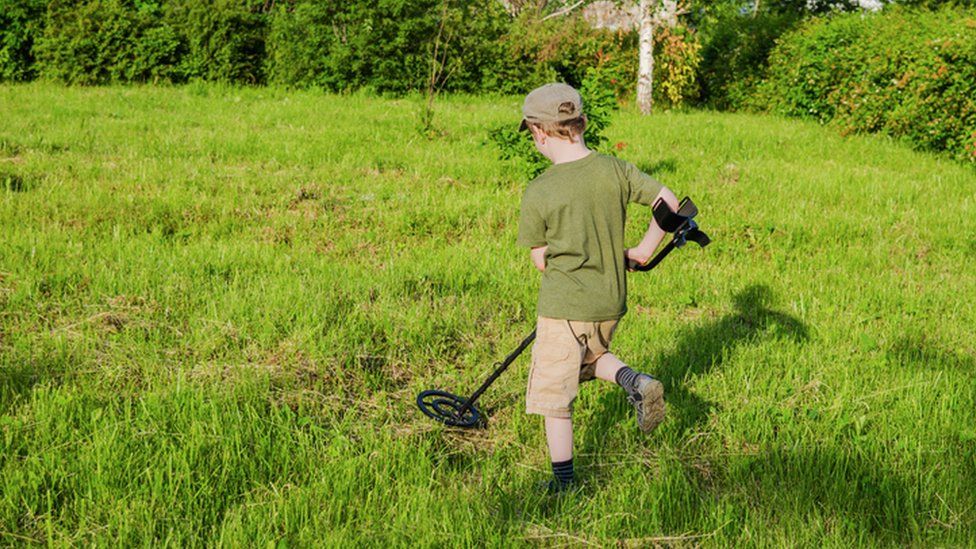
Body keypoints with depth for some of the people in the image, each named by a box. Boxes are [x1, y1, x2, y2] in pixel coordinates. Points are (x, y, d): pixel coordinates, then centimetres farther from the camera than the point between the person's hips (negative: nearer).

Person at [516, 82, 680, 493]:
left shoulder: (538, 193, -16)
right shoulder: (615, 170, -6)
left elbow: (541, 261, -7)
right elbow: (669, 202, -2)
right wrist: (642, 252, 9)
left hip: (563, 307, -5)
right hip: (611, 303, 5)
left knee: (553, 394, 8)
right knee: (591, 356, 32)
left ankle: (564, 481, 15)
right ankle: (635, 382, 4)